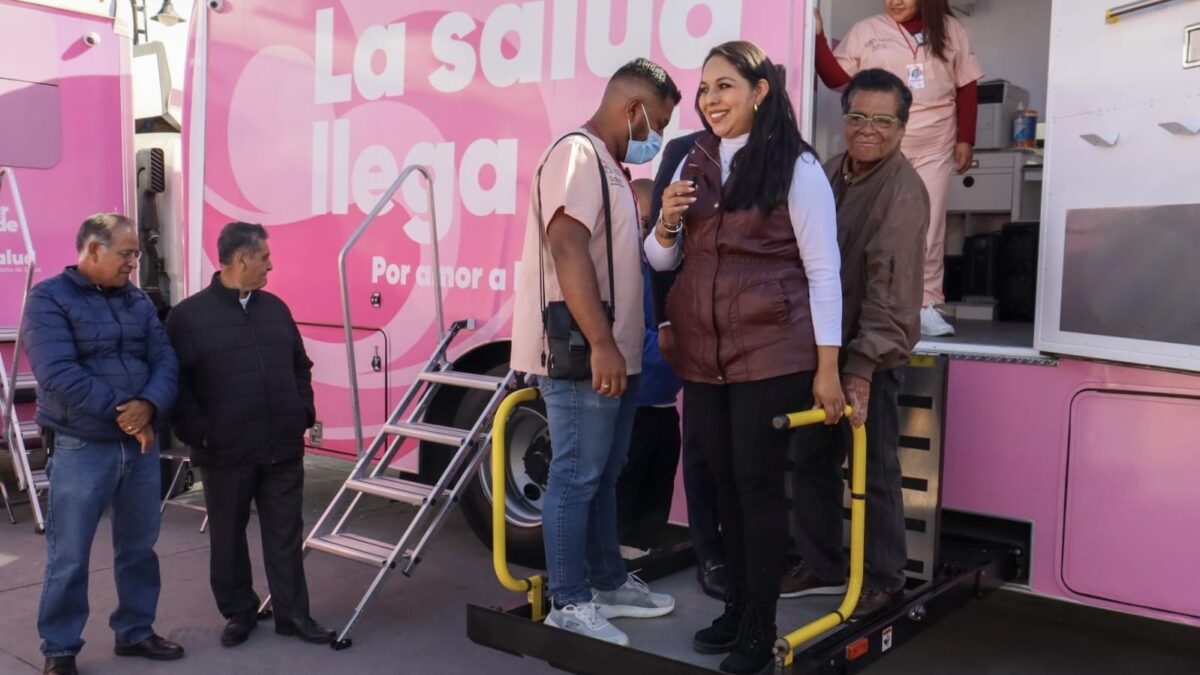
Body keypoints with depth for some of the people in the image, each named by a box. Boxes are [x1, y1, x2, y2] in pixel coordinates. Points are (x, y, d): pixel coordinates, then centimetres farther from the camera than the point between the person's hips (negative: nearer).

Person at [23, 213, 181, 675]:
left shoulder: (138, 301, 10)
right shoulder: (49, 299, -7)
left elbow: (165, 361, 2)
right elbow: (58, 375, -19)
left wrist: (149, 406, -18)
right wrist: (123, 412, -17)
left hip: (141, 445, 6)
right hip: (80, 449, -5)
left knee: (139, 547, 15)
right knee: (69, 557, 2)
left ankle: (135, 631, 30)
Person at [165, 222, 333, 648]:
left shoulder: (276, 309, 11)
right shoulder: (189, 315, -6)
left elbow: (301, 367, 18)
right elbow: (175, 383, -8)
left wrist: (304, 413, 8)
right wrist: (198, 434, -13)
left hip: (284, 450, 4)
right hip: (226, 454, -4)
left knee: (285, 536, 8)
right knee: (228, 538, 10)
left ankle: (293, 614, 18)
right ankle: (238, 613, 26)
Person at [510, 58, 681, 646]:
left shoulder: (608, 164, 19)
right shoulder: (577, 153, -12)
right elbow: (566, 249, -23)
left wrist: (618, 345, 21)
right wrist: (601, 344, -25)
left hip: (614, 353, 10)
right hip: (582, 355, -10)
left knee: (603, 476, 17)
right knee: (576, 478, -2)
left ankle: (608, 582, 28)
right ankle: (569, 603, 7)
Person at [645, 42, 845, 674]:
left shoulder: (796, 167, -6)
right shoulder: (694, 163, 10)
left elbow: (823, 271, -7)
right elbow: (661, 260, 14)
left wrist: (826, 369, -11)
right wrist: (665, 224, -8)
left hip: (771, 354, -5)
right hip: (701, 353, 5)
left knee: (759, 485, 0)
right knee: (724, 483, 12)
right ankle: (736, 606, 27)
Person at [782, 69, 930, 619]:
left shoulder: (903, 192, -17)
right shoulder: (831, 173, 7)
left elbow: (891, 287, -23)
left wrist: (862, 368, -27)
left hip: (871, 353, -7)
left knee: (873, 470, 2)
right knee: (811, 461, 14)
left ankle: (883, 580, 18)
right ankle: (821, 566, 29)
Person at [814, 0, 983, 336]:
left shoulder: (950, 29, 9)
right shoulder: (866, 30, 4)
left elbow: (967, 86, 9)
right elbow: (837, 77, -3)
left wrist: (965, 139, 4)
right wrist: (818, 37, -15)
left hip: (935, 146, 1)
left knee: (930, 226, 2)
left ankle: (927, 305, 7)